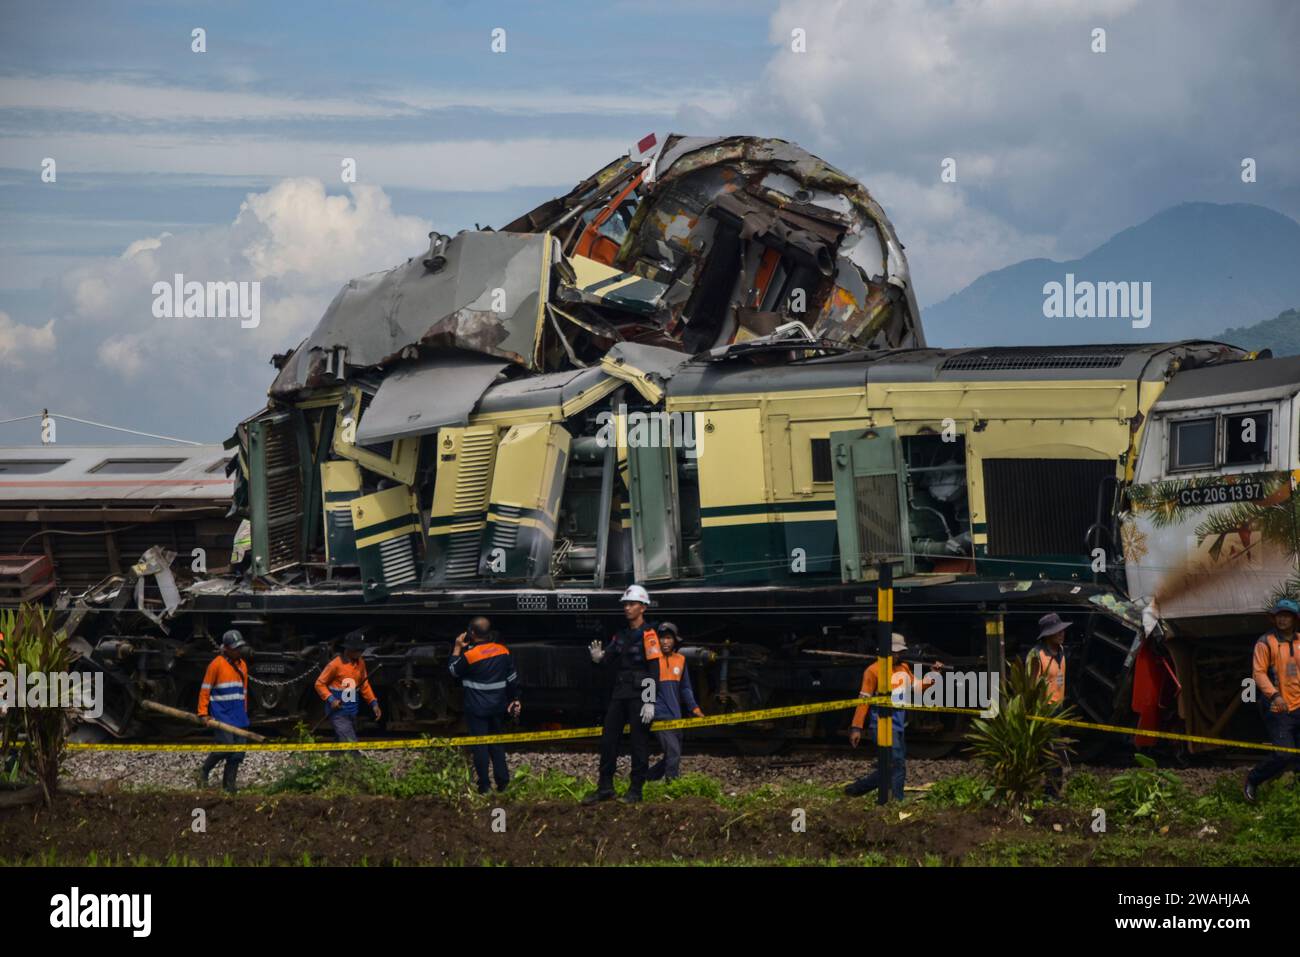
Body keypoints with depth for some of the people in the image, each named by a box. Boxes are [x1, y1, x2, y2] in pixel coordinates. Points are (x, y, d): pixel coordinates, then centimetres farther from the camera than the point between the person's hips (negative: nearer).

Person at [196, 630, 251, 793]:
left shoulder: (242, 665, 15)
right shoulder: (217, 664, -7)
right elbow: (205, 689, -6)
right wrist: (204, 714, -10)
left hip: (238, 716, 7)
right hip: (221, 716, -7)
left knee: (238, 753, 2)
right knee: (226, 746, -16)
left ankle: (229, 786, 9)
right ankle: (204, 772, 6)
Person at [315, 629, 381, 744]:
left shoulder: (360, 663, 7)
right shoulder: (335, 664, -12)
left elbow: (364, 685, 18)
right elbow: (319, 684, -5)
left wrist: (374, 703, 9)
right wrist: (331, 699, -18)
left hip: (352, 713, 7)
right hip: (338, 713, -7)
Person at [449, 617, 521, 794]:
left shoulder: (469, 655, -17)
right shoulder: (503, 651, -1)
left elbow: (454, 671, 0)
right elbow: (512, 678, 5)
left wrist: (457, 648, 5)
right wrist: (515, 700, 16)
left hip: (477, 709, -5)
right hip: (497, 707, 5)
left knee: (480, 746, 1)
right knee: (496, 743, 17)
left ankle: (484, 785, 2)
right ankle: (502, 781, 15)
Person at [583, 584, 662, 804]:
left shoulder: (648, 635, -7)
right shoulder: (621, 635, 17)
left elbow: (654, 670, -13)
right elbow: (609, 660, 19)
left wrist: (650, 702, -19)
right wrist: (599, 658, -6)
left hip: (639, 695, -8)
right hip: (620, 693, 8)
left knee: (639, 743, -2)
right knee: (608, 740, 6)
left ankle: (636, 790, 4)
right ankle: (605, 788, 11)